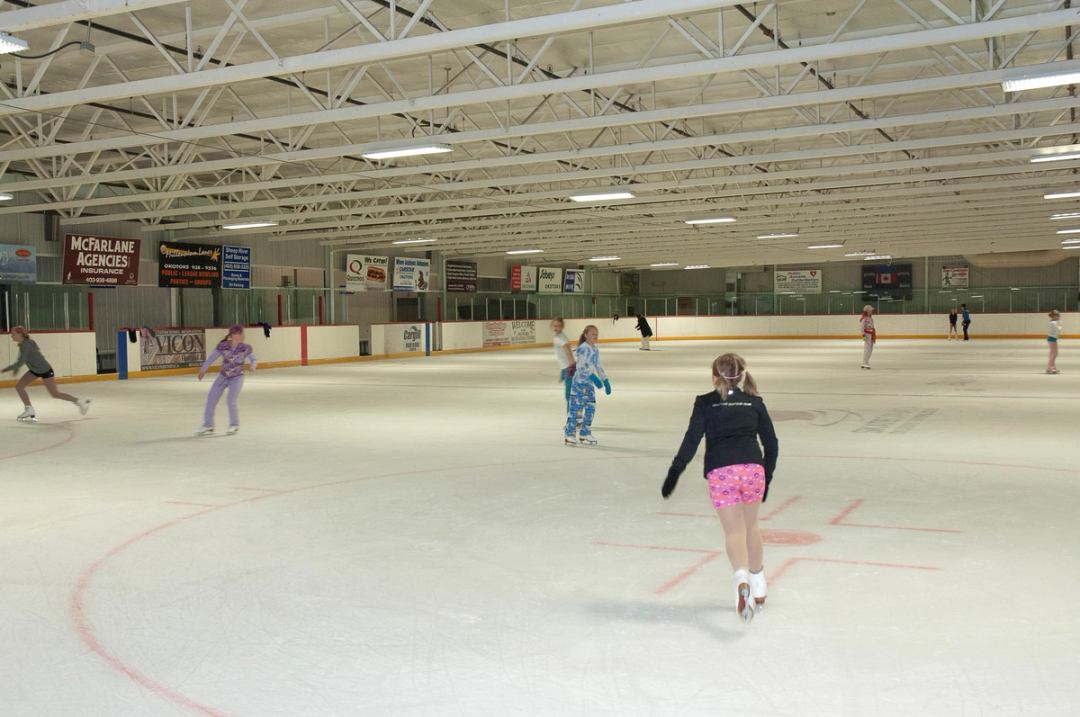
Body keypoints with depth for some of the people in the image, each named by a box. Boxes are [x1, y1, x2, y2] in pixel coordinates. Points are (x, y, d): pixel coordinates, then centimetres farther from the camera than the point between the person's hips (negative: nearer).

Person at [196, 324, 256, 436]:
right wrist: (203, 370, 3)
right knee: (211, 400, 3)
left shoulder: (245, 348, -17)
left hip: (237, 377, -2)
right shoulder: (222, 346, -17)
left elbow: (253, 359, -5)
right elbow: (212, 357, -4)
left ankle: (234, 425, 9)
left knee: (231, 401, -16)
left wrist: (252, 366, -27)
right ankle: (208, 426, 21)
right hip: (223, 376, 2)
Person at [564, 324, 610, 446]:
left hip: (589, 383, 9)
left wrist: (605, 381, 20)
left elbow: (598, 366, 22)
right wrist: (593, 377, -30)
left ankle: (585, 433, 18)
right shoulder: (583, 348, -12)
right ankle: (569, 434, -3)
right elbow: (583, 365, -21)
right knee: (575, 407, -8)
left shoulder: (596, 350, 14)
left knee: (591, 407, 7)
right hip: (580, 381, -9)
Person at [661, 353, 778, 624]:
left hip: (721, 472, -2)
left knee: (734, 531, 1)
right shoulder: (754, 402, 14)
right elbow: (772, 445, 14)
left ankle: (742, 578, -28)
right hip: (753, 469, 2)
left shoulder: (705, 403, 8)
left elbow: (691, 442, 0)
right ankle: (758, 586, 34)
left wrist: (673, 475, 3)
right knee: (751, 526, 22)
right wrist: (767, 477, 25)